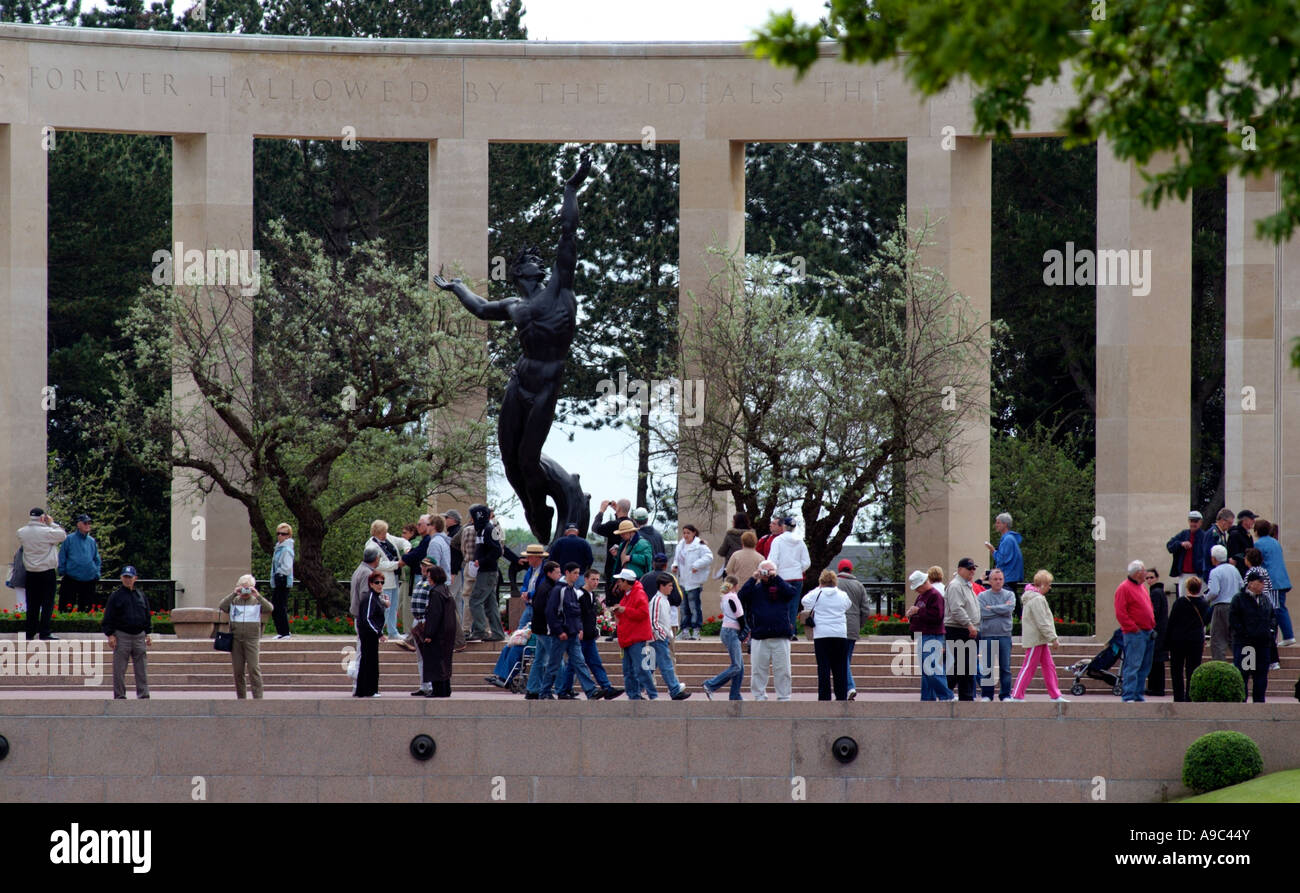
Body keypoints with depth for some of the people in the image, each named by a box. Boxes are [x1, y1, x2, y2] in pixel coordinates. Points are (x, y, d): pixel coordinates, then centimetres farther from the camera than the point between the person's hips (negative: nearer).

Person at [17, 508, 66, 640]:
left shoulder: (21, 532, 0)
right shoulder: (47, 532, -15)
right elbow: (63, 535, -6)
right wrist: (52, 524, 6)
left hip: (30, 573, 5)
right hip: (47, 572, -5)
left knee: (32, 604, 10)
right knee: (47, 603, 0)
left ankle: (30, 633, 12)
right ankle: (44, 632, -4)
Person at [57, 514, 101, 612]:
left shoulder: (92, 541, 11)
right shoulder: (69, 539, 0)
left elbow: (96, 559, 17)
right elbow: (62, 557, 2)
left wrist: (97, 573, 8)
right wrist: (62, 571, -5)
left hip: (89, 581, 4)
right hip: (71, 580, -4)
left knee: (87, 607, 7)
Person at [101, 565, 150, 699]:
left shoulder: (140, 596, 14)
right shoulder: (115, 597, 2)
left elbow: (147, 616, 19)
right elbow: (108, 619, 0)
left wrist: (148, 634, 11)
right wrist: (110, 635, -9)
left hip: (139, 636, 3)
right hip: (122, 636, -3)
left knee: (142, 668, 2)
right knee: (119, 669, -2)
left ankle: (143, 694, 4)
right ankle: (120, 695, 4)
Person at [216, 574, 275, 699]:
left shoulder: (257, 601, 7)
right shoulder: (234, 601, 11)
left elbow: (270, 608, -10)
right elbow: (221, 606, -7)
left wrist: (257, 595, -17)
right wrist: (233, 594, -13)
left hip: (252, 639, -2)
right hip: (236, 640, 2)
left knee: (254, 669, -11)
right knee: (238, 670, 4)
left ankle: (258, 697, -12)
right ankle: (241, 697, 11)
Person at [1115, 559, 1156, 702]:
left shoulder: (1142, 587, 19)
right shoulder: (1124, 589, -9)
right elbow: (1120, 613, -14)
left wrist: (1152, 626, 14)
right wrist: (1133, 628, -16)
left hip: (1148, 633, 9)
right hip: (1135, 635, -9)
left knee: (1145, 667, 10)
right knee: (1133, 666, -12)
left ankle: (1139, 695, 14)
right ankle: (1129, 697, -13)